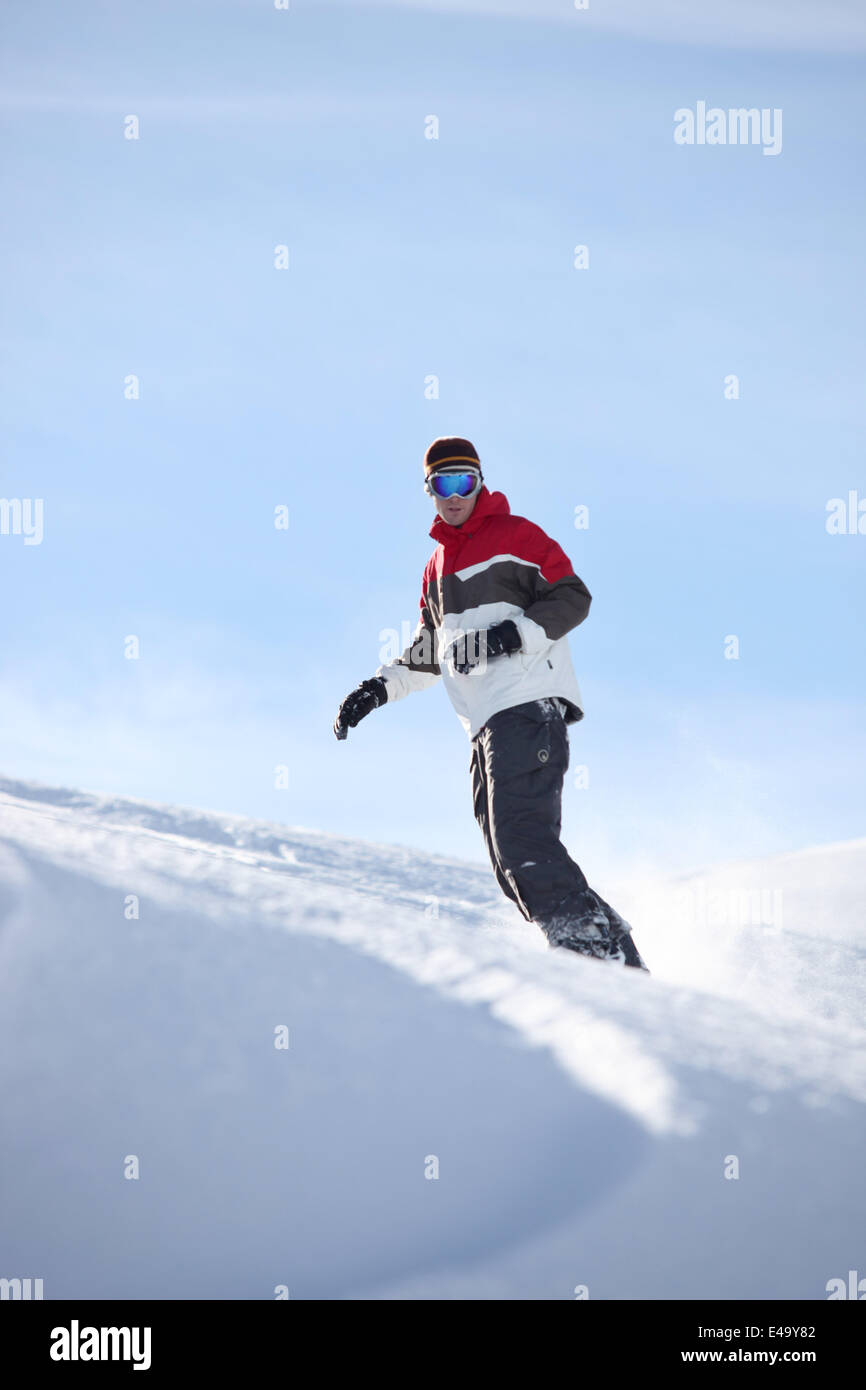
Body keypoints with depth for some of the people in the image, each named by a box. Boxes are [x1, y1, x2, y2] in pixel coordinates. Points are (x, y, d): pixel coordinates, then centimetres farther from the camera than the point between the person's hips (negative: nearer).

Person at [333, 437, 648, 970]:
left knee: (522, 843, -22)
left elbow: (573, 597, -5)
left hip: (529, 706, -8)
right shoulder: (438, 565, 26)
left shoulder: (514, 535, 4)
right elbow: (429, 652, 34)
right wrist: (380, 688, 22)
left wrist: (518, 633, -18)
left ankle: (601, 952, -25)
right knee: (515, 865, -1)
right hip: (488, 725, 8)